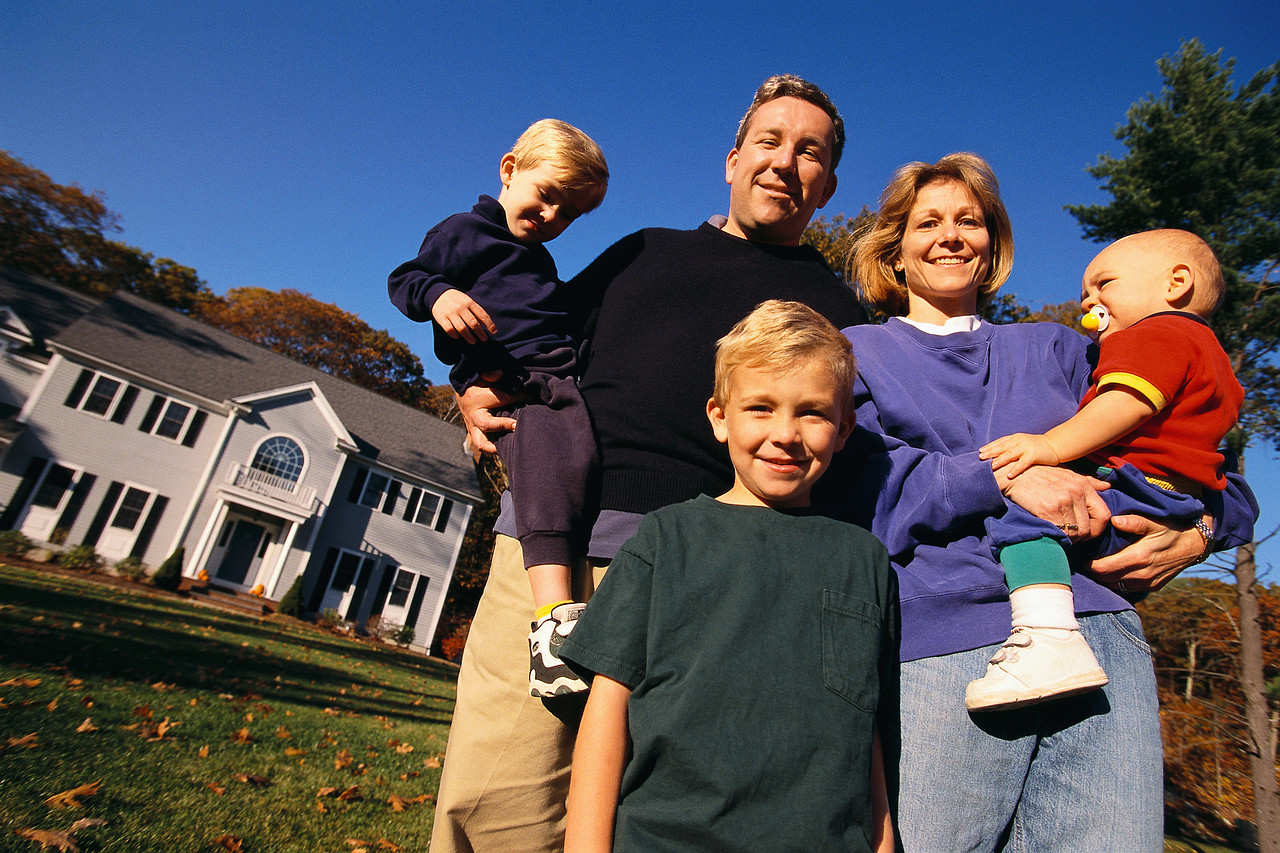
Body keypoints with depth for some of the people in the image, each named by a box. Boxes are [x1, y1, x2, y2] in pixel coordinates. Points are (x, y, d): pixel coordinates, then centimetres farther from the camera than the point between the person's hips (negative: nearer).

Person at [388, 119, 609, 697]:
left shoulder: (541, 262, 36)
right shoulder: (465, 232, 14)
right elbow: (403, 279, 5)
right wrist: (437, 295, -15)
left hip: (566, 377, 8)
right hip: (512, 380, -8)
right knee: (555, 456, -32)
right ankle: (554, 614, -39)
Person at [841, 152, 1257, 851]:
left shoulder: (1054, 349, 23)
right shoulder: (858, 353, 14)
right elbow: (861, 475, -6)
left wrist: (1199, 532, 1)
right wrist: (1000, 477, -17)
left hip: (1097, 633, 4)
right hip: (942, 644, -3)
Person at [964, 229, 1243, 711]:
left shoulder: (1155, 334, -3)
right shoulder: (1207, 352, 31)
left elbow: (1129, 403, -24)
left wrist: (1053, 446, -32)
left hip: (1137, 487, -12)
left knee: (1027, 511, -29)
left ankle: (1052, 643, -45)